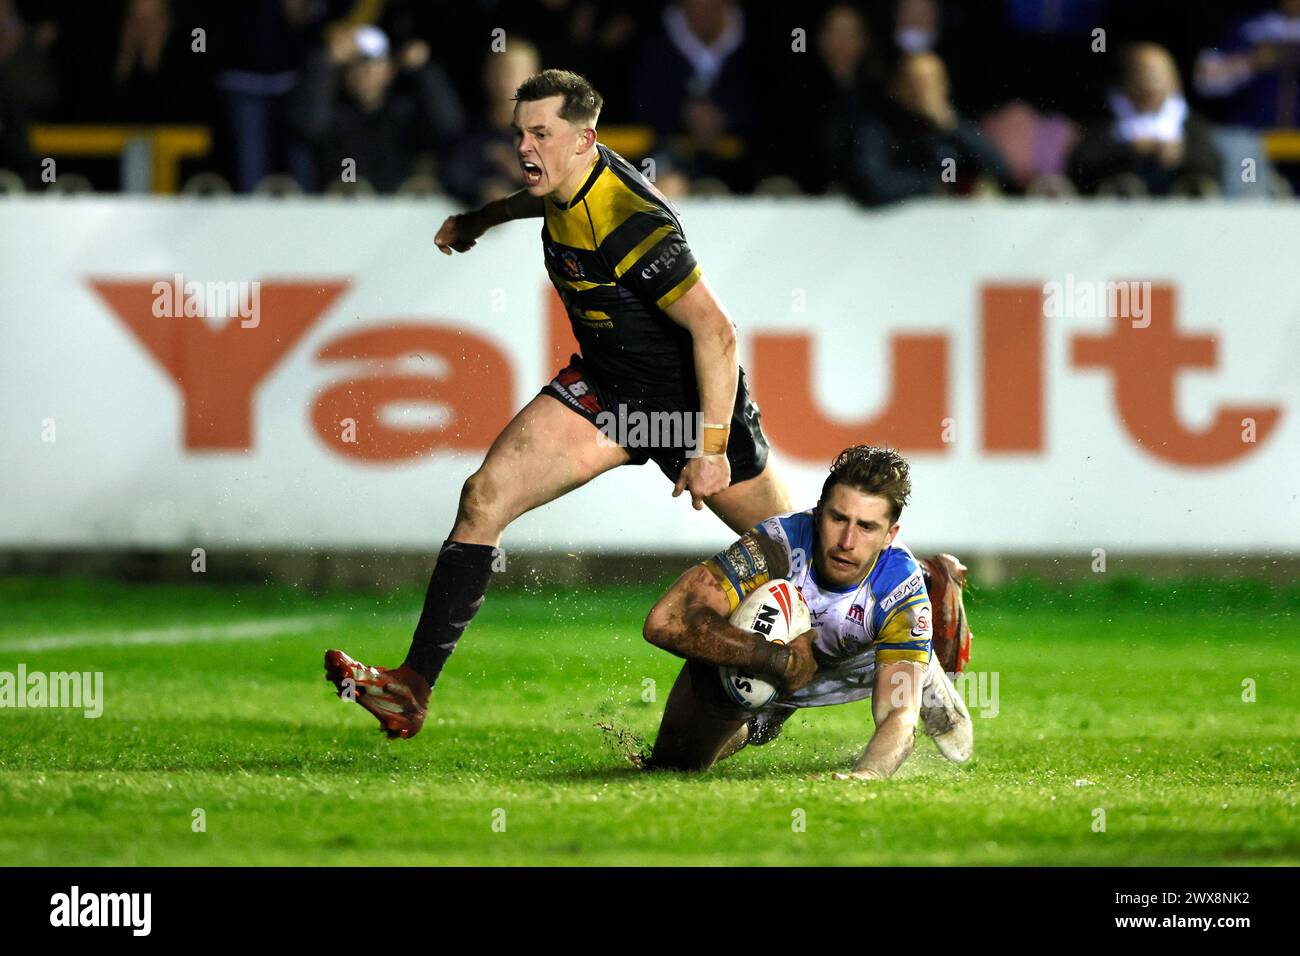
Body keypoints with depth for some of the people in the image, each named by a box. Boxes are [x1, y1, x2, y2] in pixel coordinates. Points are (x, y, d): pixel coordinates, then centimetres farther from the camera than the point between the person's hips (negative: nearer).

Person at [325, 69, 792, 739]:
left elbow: (715, 332, -28)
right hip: (601, 387, 7)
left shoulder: (632, 226, -30)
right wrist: (482, 219, 36)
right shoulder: (567, 183, -5)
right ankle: (411, 690, -10)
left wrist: (712, 446, -28)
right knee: (484, 497, -9)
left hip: (691, 400, -7)